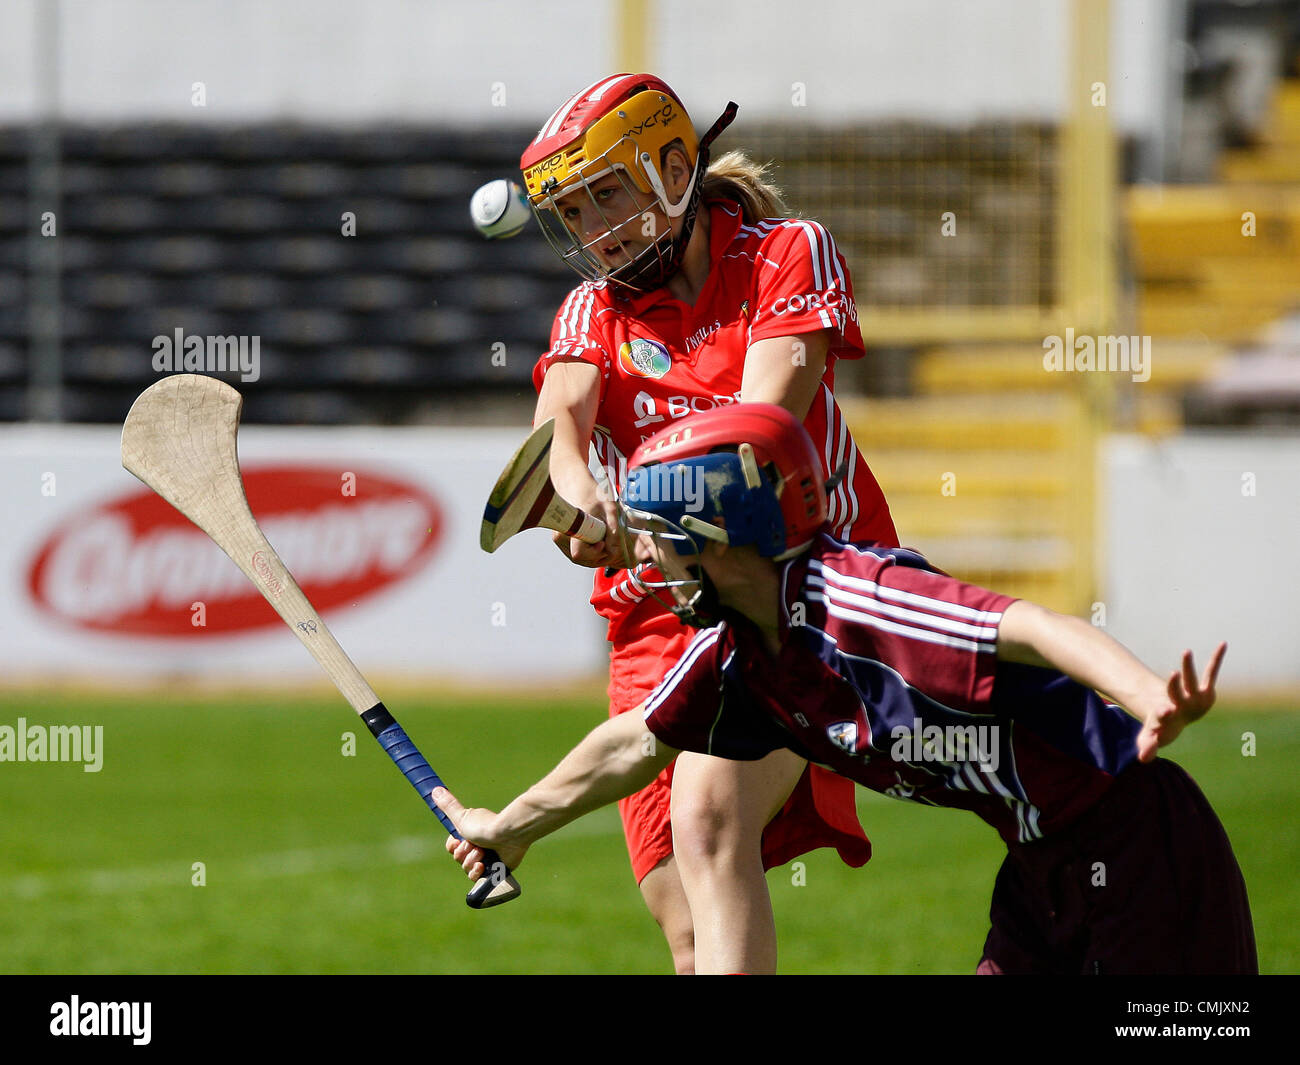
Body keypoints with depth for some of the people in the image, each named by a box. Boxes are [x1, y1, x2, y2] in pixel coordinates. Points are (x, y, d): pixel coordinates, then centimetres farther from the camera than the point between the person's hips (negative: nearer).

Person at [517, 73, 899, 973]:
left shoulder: (788, 254, 3)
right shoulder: (593, 310, 15)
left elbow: (764, 419, -13)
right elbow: (560, 415, -6)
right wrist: (579, 487, -31)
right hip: (655, 619, 4)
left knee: (707, 817, -28)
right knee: (690, 931, -4)